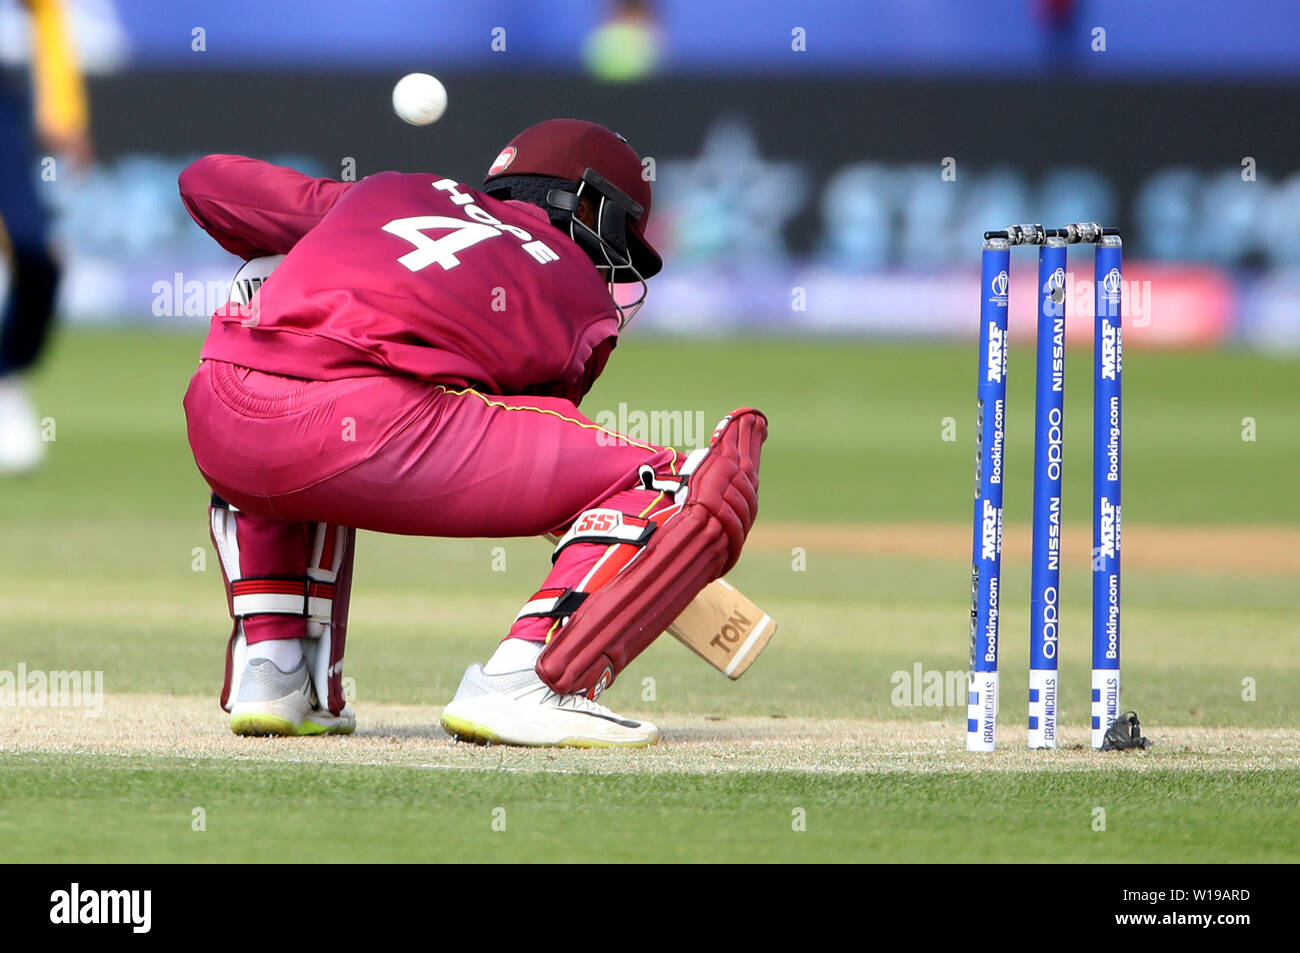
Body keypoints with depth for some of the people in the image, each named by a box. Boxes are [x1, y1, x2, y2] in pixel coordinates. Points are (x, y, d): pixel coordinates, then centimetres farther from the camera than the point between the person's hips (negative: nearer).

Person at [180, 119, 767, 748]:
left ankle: (270, 669, 23)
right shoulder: (586, 306, 23)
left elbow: (208, 181, 41)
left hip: (217, 432, 5)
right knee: (672, 485, 5)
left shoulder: (389, 194, 33)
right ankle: (518, 686, -14)